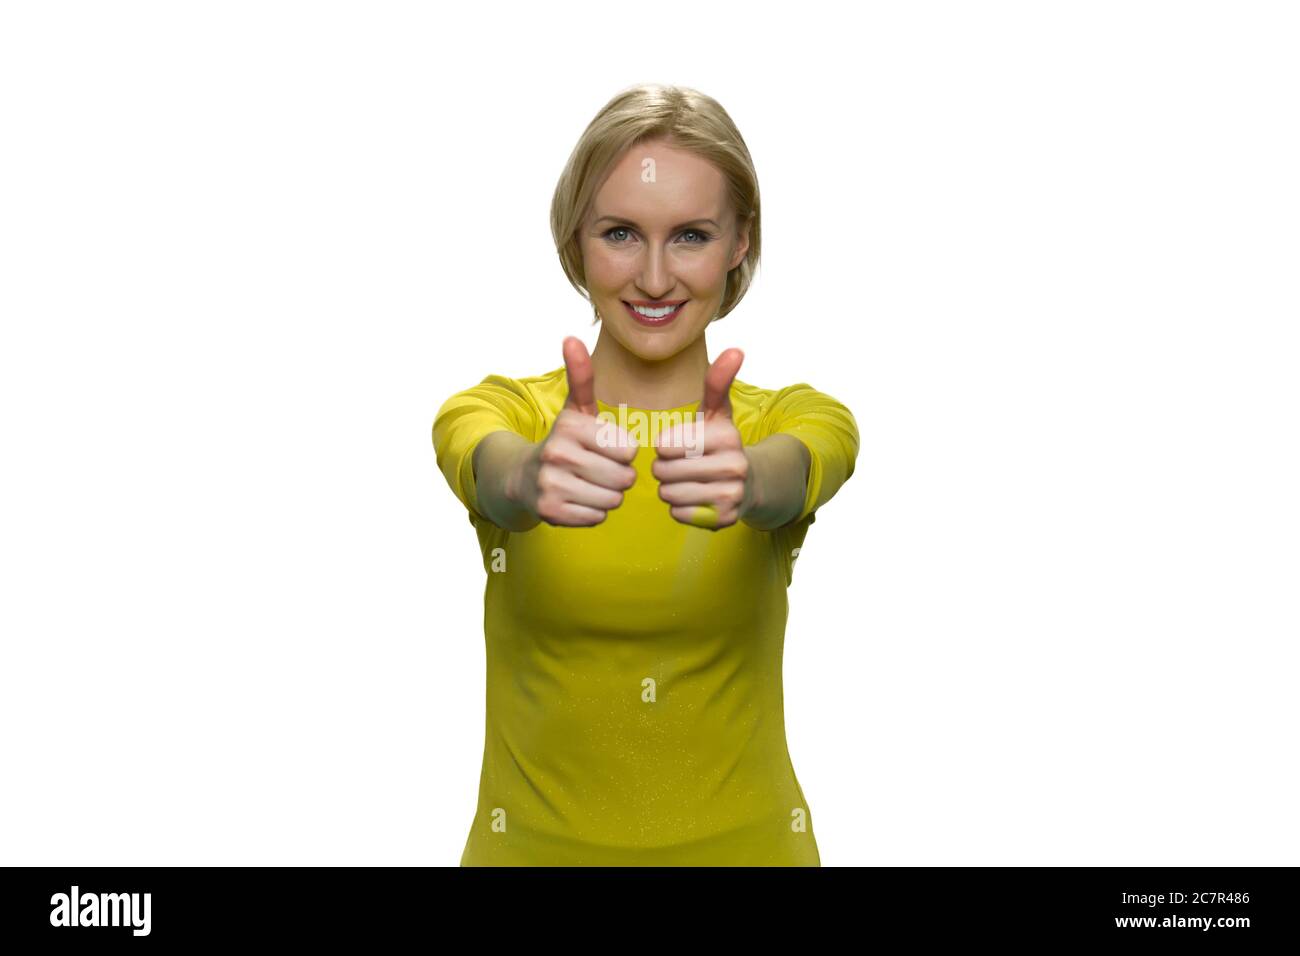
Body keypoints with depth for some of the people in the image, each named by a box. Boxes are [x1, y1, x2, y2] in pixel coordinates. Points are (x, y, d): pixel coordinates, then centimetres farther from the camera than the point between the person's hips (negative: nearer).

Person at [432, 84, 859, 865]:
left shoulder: (798, 420, -7)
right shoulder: (498, 413, -7)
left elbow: (790, 476, -29)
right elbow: (490, 472, -29)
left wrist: (747, 480, -50)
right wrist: (532, 480, -51)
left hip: (746, 843, 1)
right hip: (535, 841, 0)